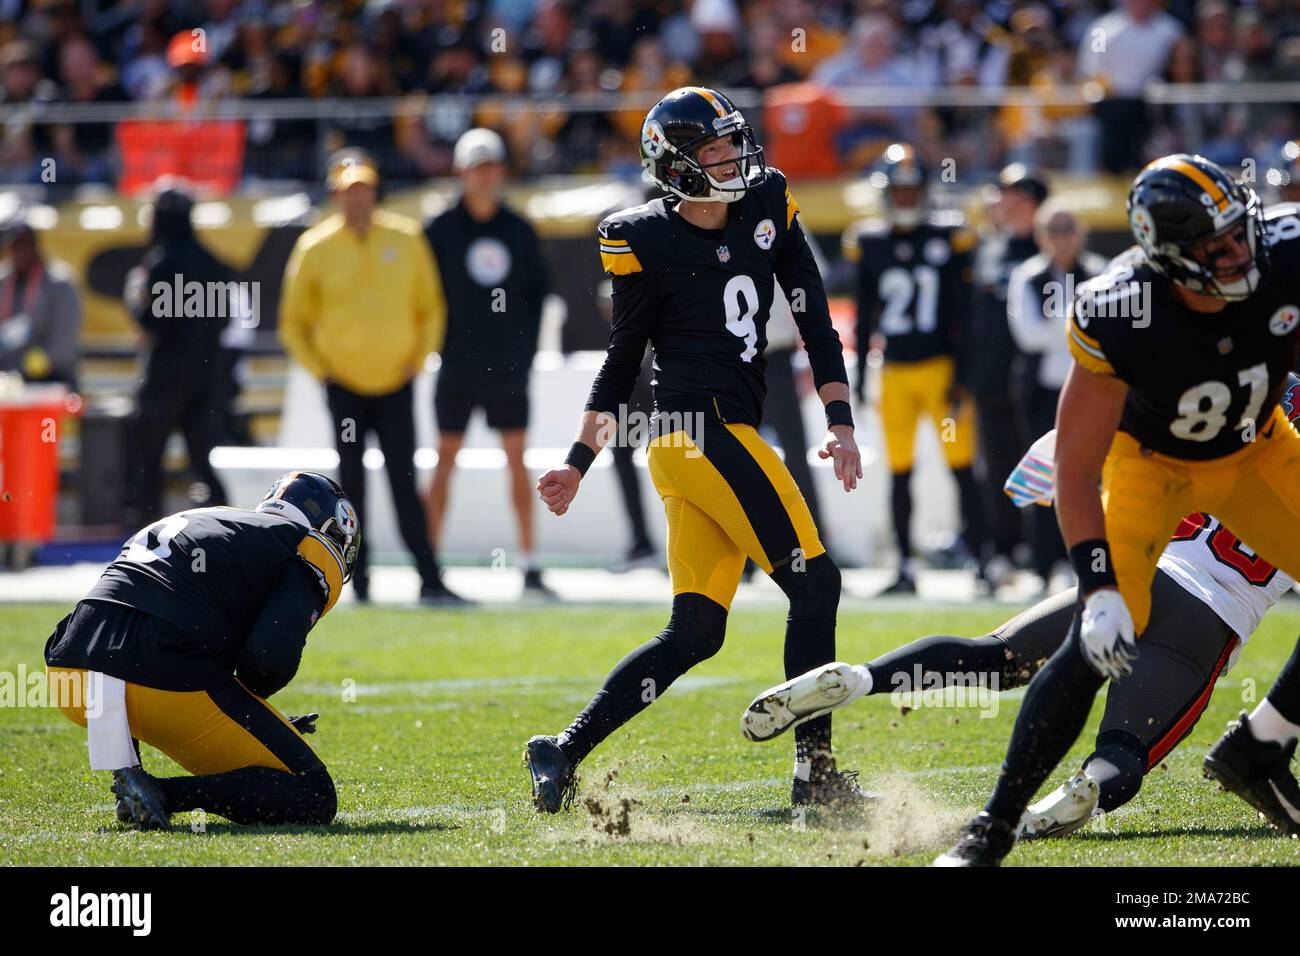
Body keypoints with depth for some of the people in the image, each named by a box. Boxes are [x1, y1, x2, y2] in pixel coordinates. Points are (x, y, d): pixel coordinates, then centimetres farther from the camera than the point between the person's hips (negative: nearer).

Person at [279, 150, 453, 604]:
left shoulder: (405, 240, 2)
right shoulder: (315, 249, -1)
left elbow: (431, 309, 13)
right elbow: (293, 324, 8)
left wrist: (418, 359, 3)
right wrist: (321, 371, -1)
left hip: (395, 382, 0)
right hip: (345, 387, 0)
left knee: (403, 482, -7)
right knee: (352, 481, 1)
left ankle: (429, 579, -9)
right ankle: (359, 578, 9)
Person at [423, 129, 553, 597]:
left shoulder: (519, 230, 6)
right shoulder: (441, 229, -2)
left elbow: (538, 288, 12)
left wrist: (526, 348, 3)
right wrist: (437, 342, -7)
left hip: (508, 366, 2)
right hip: (457, 365, -2)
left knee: (517, 460, 4)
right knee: (446, 459, 1)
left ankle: (529, 564, 7)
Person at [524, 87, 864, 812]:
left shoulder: (767, 210, 11)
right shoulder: (648, 244, -4)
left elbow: (816, 324, 13)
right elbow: (623, 359, 5)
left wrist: (841, 422, 5)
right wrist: (579, 464, 6)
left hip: (728, 437, 7)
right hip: (701, 428, -7)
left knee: (696, 632, 4)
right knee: (815, 584, -10)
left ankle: (565, 753, 5)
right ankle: (815, 770, -6)